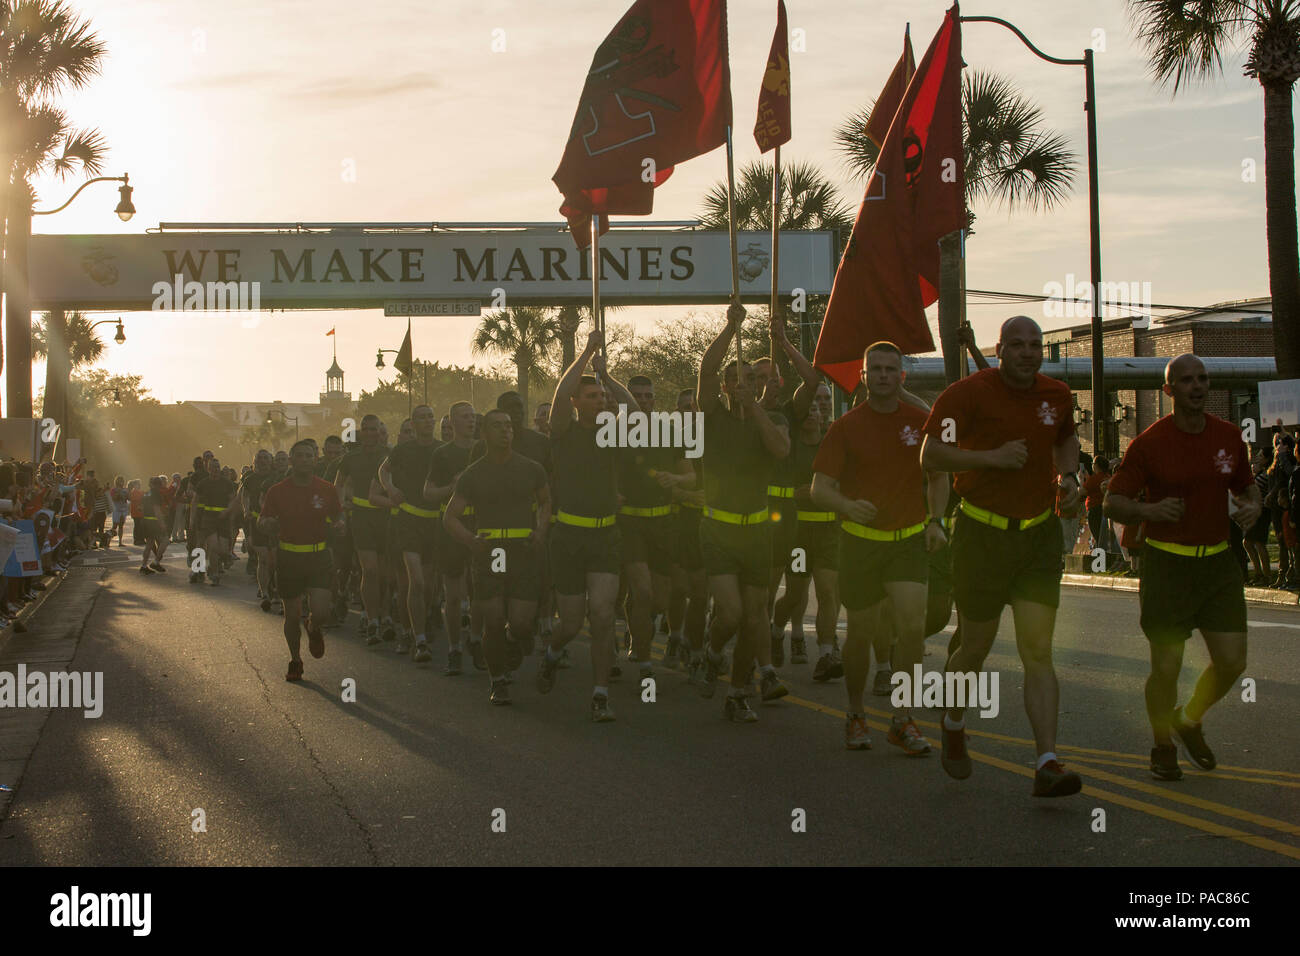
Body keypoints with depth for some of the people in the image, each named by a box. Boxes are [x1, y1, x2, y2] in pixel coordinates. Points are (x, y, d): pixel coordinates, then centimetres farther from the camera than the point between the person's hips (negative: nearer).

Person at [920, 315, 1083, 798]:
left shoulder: (1057, 395, 6)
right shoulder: (970, 392, -10)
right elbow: (930, 455, -15)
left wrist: (1068, 476, 7)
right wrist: (991, 456, -24)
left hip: (1040, 536, 3)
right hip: (982, 535, -3)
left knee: (1038, 652, -7)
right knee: (976, 649, 8)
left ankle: (1048, 764, -12)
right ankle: (953, 724, 39)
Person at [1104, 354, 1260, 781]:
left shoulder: (1229, 436, 6)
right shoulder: (1150, 442, -7)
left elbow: (1246, 485, 22)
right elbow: (1113, 502, -5)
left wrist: (1253, 506, -1)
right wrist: (1149, 511, -24)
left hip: (1218, 561, 4)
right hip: (1167, 564, -4)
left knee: (1232, 661, -3)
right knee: (1166, 666, -3)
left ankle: (1190, 720, 26)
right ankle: (1163, 748, 20)